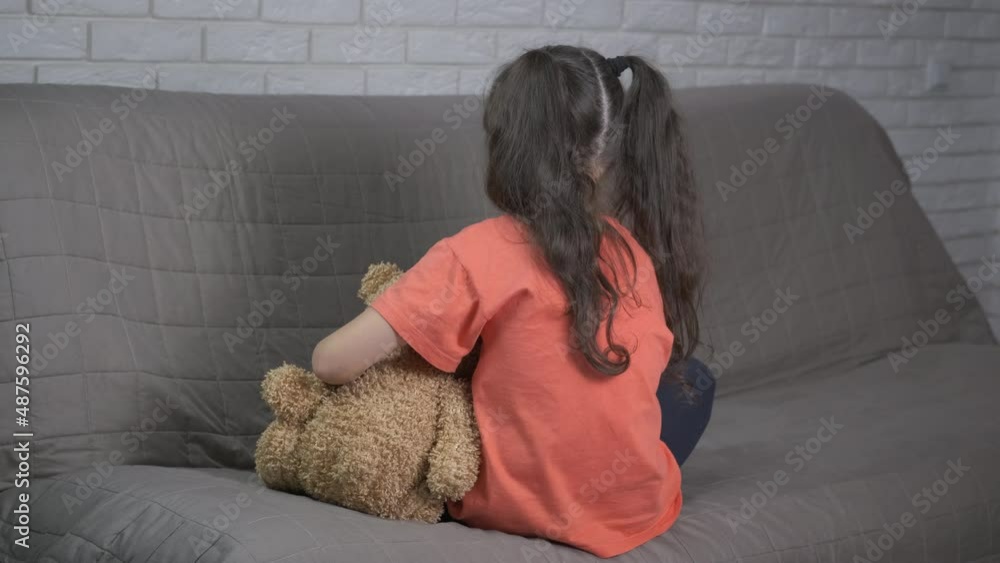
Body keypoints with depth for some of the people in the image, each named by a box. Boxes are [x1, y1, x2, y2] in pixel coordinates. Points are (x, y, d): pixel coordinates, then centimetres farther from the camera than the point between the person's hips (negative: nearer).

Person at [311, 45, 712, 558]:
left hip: (517, 510, -2)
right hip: (640, 510, 2)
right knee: (690, 379, 30)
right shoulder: (646, 249, -5)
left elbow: (333, 362, -21)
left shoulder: (483, 252, -18)